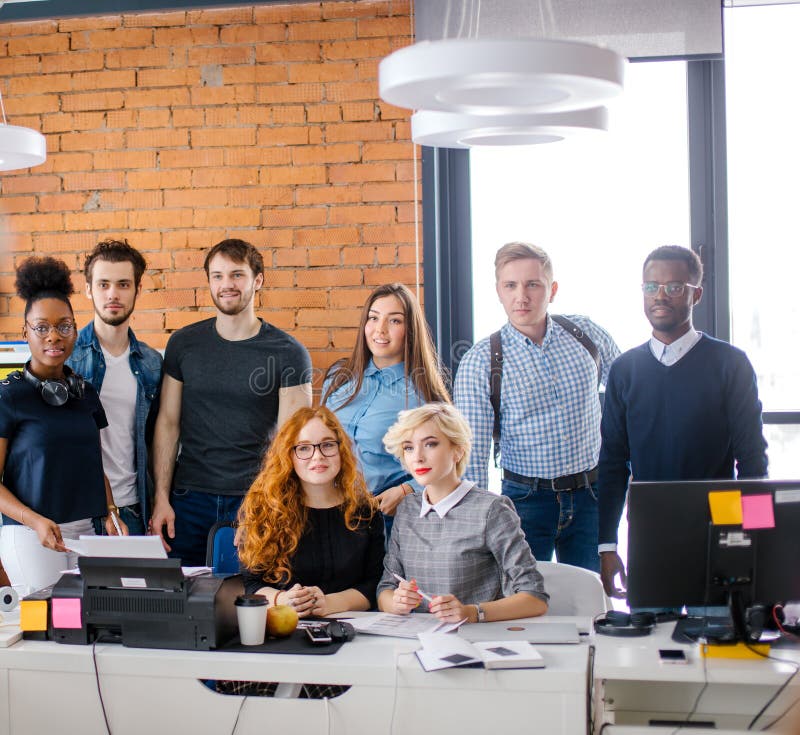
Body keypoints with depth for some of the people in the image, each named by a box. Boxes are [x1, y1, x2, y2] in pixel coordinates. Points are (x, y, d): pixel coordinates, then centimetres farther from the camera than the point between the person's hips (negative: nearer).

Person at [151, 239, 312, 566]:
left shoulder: (288, 353, -2)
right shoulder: (183, 343, 5)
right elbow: (168, 423, 6)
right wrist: (161, 497, 0)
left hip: (257, 500, -2)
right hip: (189, 499, 2)